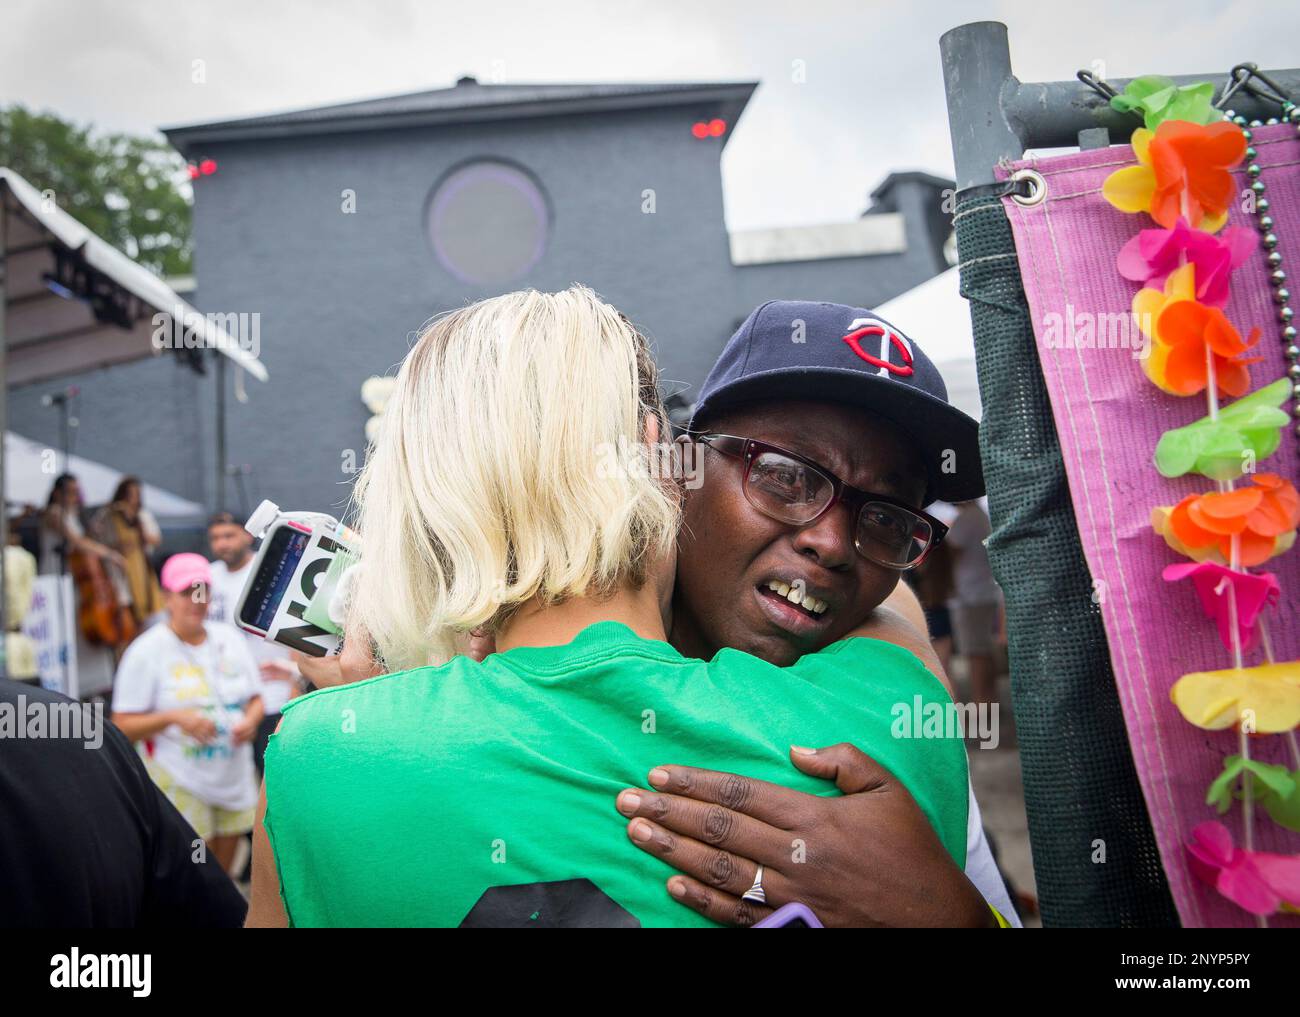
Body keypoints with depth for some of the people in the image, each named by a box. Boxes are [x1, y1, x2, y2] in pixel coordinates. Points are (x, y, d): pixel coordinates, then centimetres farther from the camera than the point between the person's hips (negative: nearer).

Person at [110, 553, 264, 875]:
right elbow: (123, 726, -8)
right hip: (180, 784, -5)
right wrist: (175, 717, -23)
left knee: (222, 878, 12)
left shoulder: (230, 639, 8)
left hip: (235, 780, 5)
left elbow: (255, 699, 16)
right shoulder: (146, 651, -7)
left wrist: (251, 720, -6)